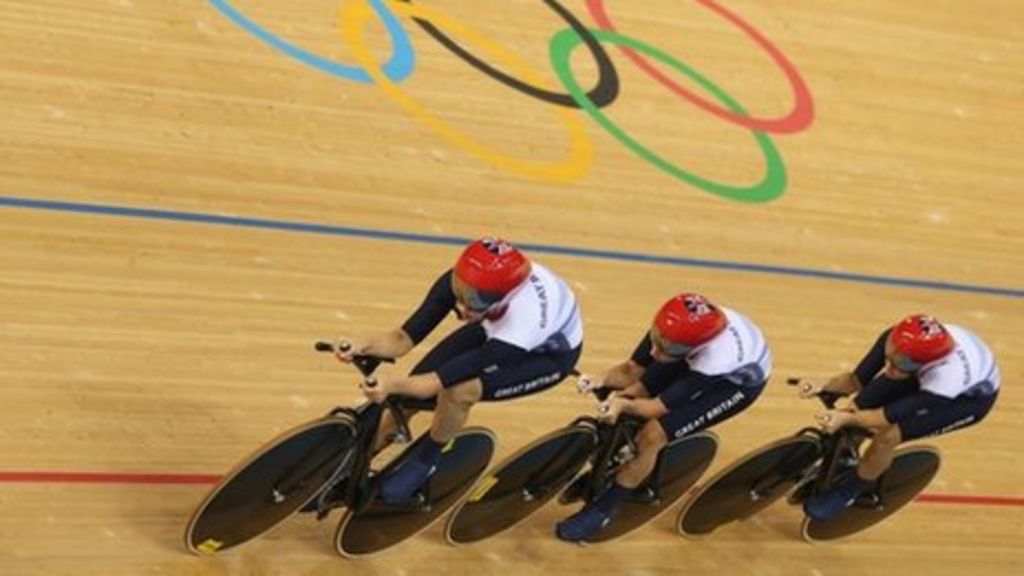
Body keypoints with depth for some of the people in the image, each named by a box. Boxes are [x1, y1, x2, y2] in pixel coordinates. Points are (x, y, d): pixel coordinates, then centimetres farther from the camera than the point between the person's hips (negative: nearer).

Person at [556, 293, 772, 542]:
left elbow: (658, 407, -31)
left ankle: (601, 511, -2)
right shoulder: (669, 329, -31)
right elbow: (633, 368, -16)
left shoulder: (716, 359, -44)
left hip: (739, 380, -5)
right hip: (695, 359, 6)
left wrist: (624, 403, -46)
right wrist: (603, 380, -34)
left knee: (652, 435, -18)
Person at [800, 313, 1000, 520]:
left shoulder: (945, 381, -47)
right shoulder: (894, 340, -35)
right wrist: (823, 388, -37)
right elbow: (857, 379, -20)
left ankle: (850, 490, 9)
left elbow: (888, 416, -33)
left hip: (972, 396, -5)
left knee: (887, 435, -21)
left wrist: (847, 419, -45)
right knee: (858, 408, -6)